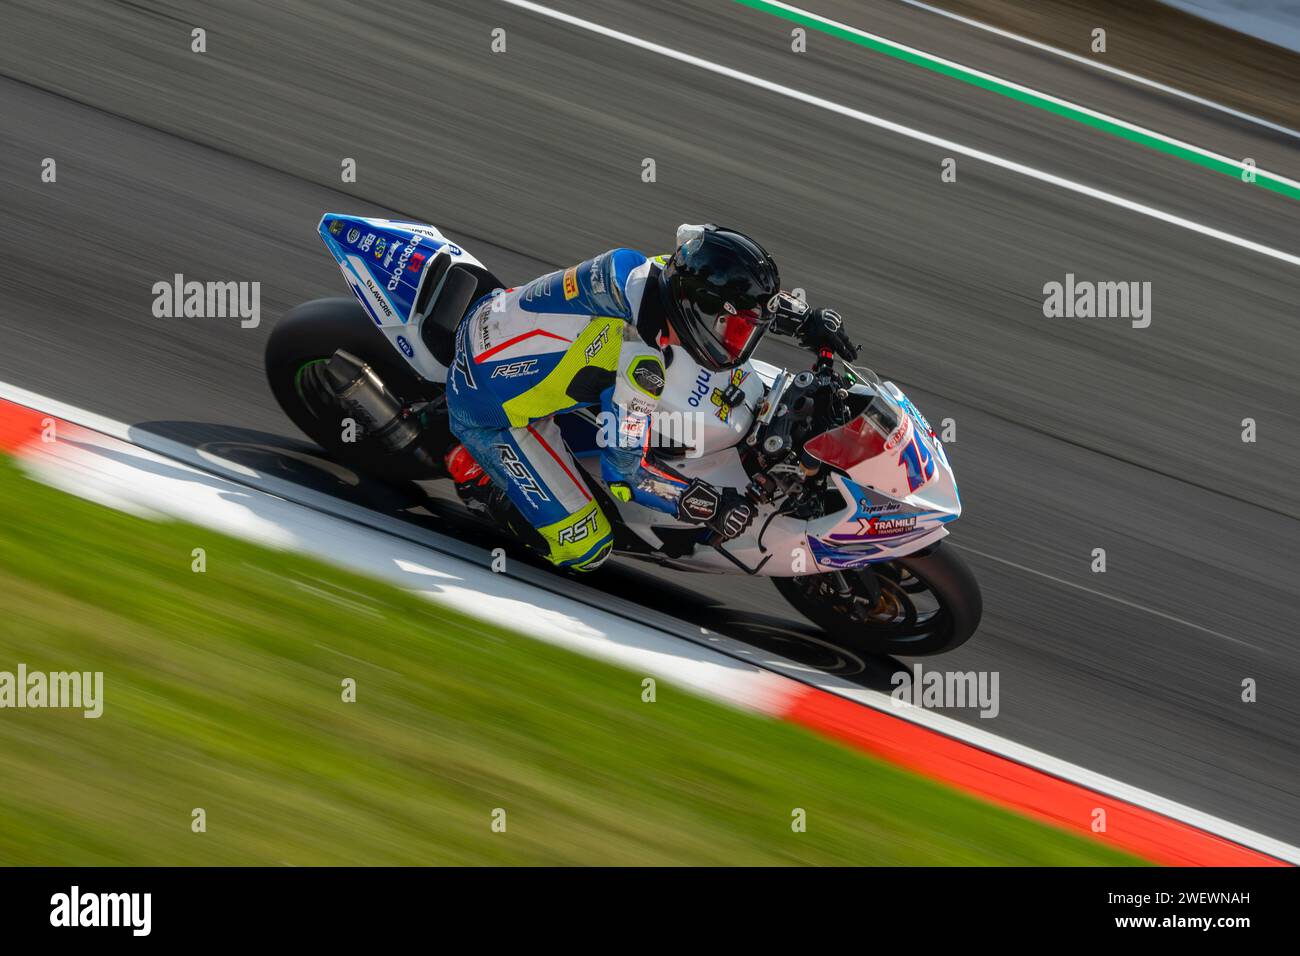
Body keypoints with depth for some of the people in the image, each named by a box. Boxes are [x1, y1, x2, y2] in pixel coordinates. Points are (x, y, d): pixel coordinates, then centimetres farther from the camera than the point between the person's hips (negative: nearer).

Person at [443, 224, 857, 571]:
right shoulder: (641, 366, -31)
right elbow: (625, 468, -23)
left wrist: (807, 318, 4)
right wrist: (710, 506, -19)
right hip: (490, 411, -8)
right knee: (586, 550, -7)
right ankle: (472, 468, 5)